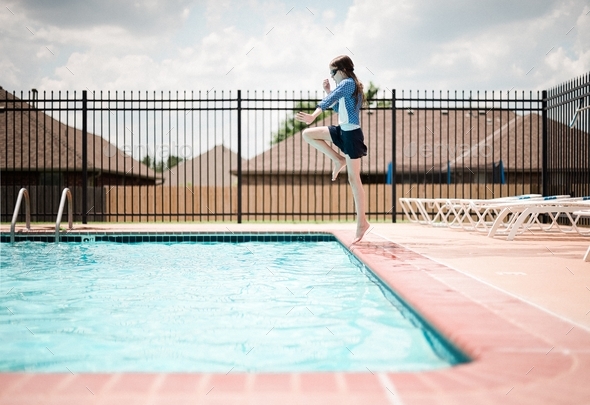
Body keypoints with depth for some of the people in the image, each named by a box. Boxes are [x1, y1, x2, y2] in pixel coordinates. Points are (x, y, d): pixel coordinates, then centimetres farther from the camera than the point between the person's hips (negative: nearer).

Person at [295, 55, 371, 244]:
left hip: (352, 134, -10)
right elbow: (338, 106, 27)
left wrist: (314, 115, -43)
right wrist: (328, 91, 15)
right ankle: (339, 160, 7)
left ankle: (362, 222, -1)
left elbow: (331, 100, -31)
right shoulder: (348, 85, 14)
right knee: (308, 134, 8)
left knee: (354, 179, -6)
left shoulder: (348, 83, -15)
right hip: (342, 131, 10)